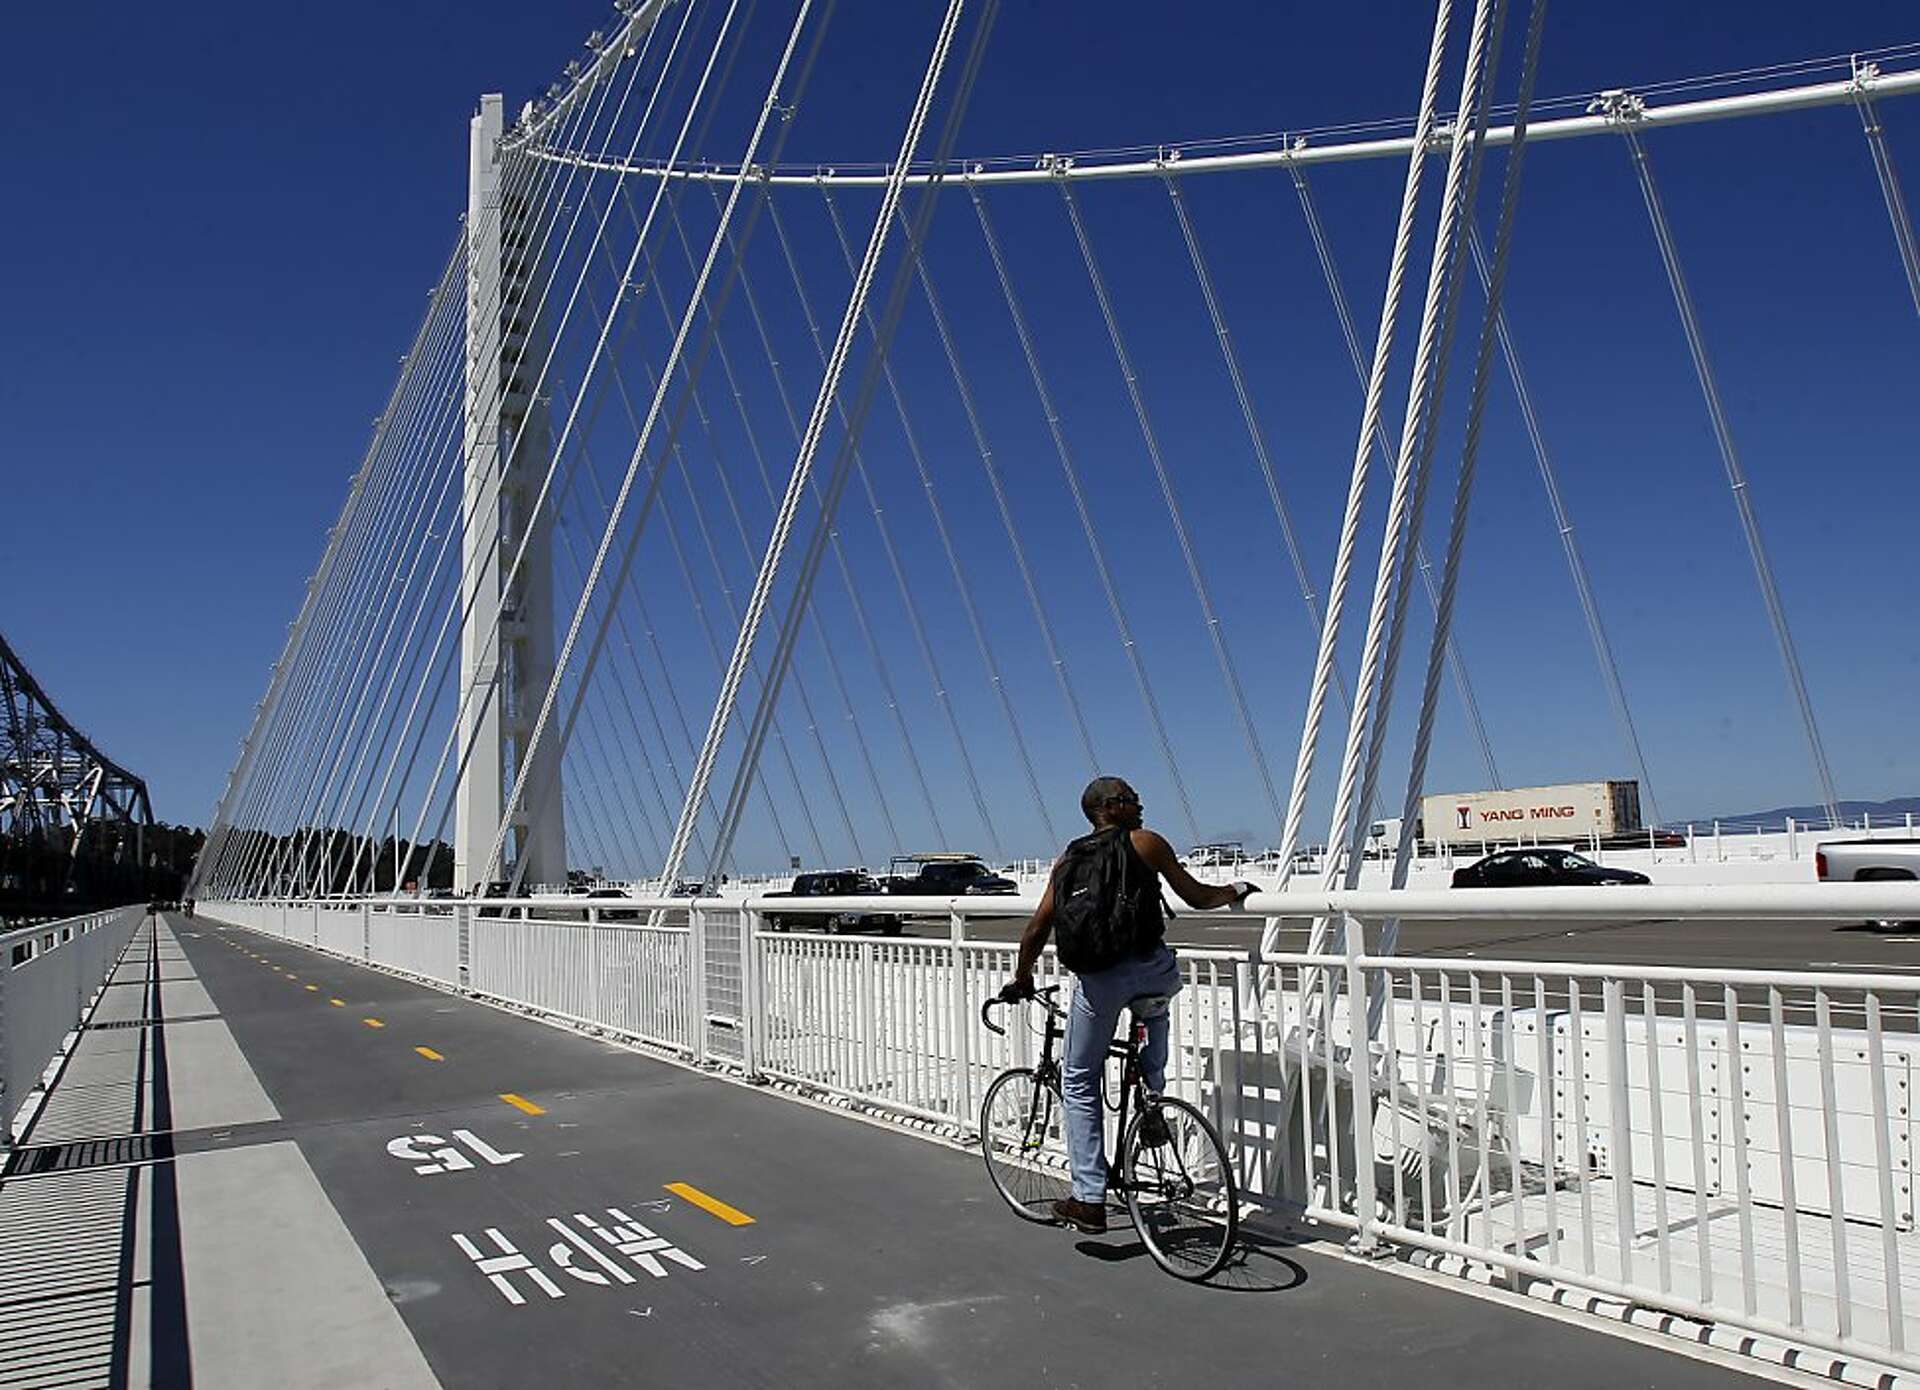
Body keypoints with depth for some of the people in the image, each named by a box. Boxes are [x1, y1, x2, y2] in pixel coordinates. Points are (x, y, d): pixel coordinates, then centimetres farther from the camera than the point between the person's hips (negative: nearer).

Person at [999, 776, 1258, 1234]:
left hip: (1097, 979, 1)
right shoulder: (1146, 842, 6)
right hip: (1153, 972, 0)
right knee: (1154, 1007, 38)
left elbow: (1038, 927, 11)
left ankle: (1089, 1199, 10)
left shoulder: (1069, 859, 14)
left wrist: (1021, 978, 25)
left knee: (1079, 1084, 14)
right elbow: (1197, 896, 11)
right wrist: (1236, 891, 30)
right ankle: (1153, 1103, 28)